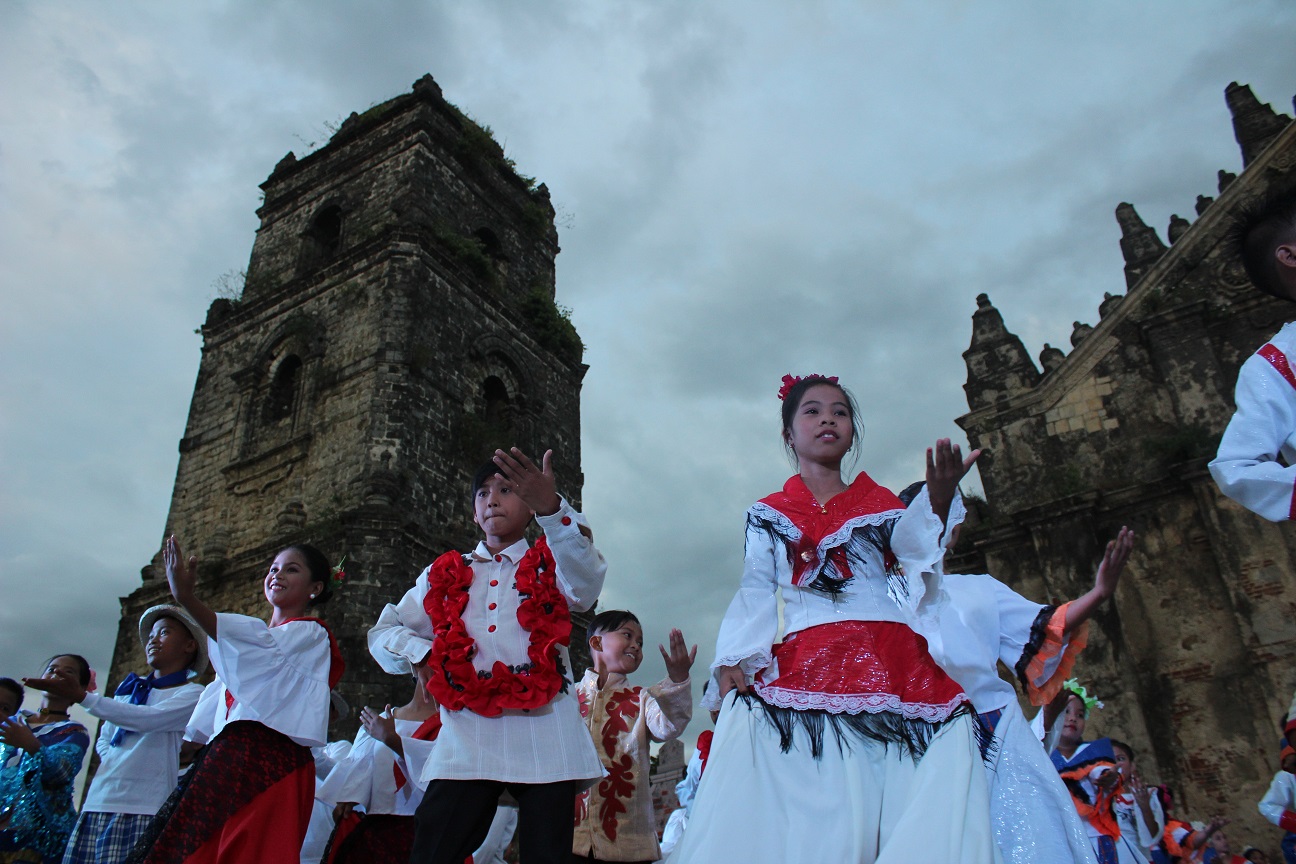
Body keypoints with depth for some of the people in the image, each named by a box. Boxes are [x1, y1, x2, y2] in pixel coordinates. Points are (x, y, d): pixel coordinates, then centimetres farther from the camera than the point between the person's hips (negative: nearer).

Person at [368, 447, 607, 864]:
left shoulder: (550, 565, 12)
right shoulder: (446, 573, 20)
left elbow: (585, 586, -12)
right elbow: (384, 633, 21)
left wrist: (552, 509, -30)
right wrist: (427, 655, -2)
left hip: (544, 739, -1)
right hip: (466, 739, 2)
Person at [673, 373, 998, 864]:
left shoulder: (881, 503, 23)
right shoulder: (769, 514, 21)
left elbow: (916, 551, 5)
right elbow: (756, 592, 10)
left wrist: (938, 500, -14)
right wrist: (732, 659, -7)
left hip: (895, 666, 1)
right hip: (806, 667, -1)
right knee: (811, 821, -19)